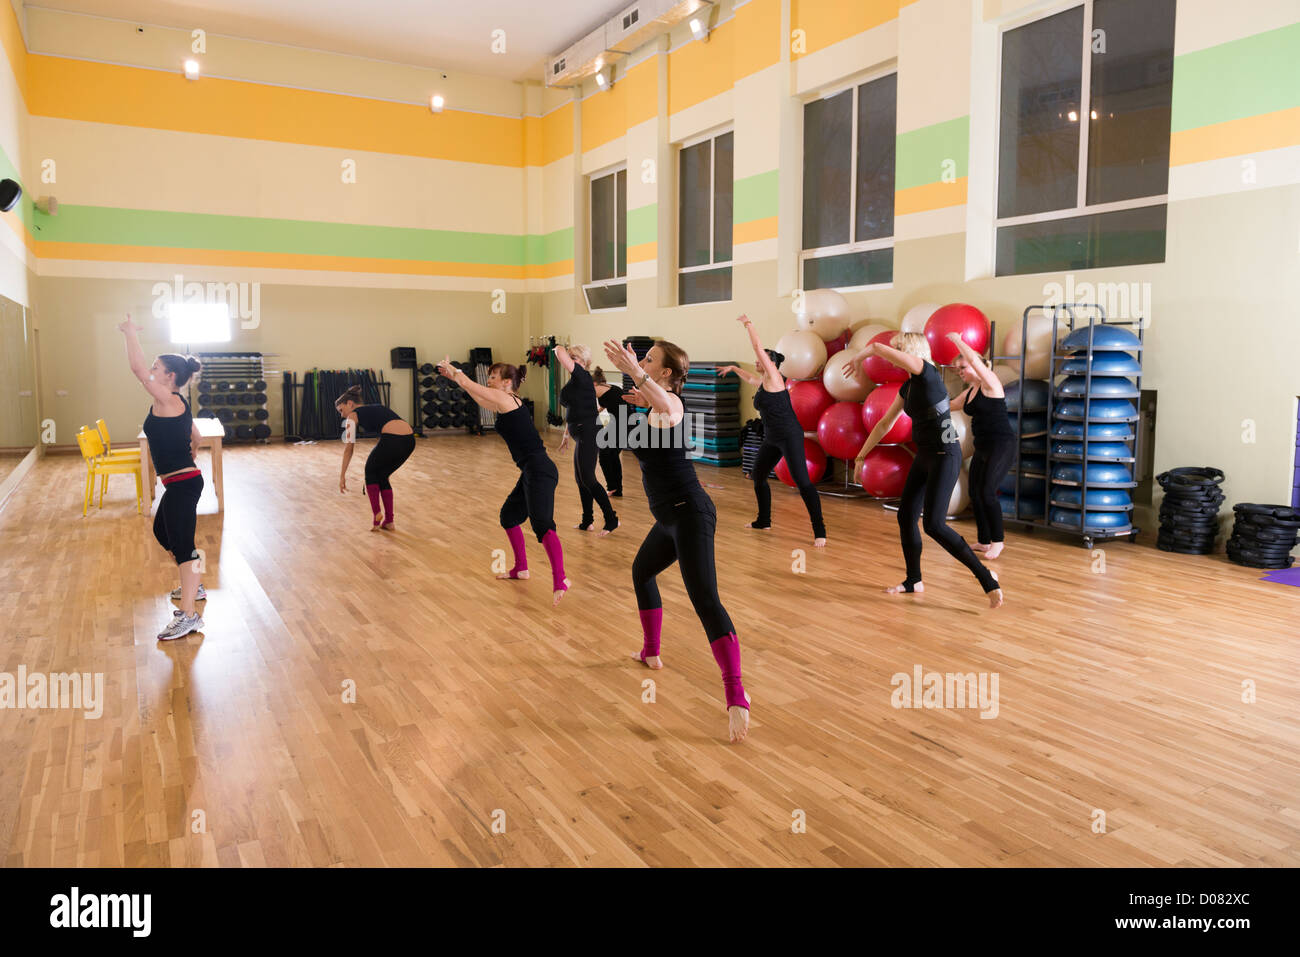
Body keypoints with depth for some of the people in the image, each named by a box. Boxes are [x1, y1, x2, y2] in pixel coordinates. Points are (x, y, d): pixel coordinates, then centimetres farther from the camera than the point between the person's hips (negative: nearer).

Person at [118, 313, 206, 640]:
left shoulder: (168, 401, -16)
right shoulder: (178, 404, 12)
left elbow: (137, 368, -24)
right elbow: (196, 438, 25)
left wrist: (131, 333, -12)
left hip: (182, 485, -11)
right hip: (183, 481, 11)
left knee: (182, 545, -11)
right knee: (163, 533, 27)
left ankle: (188, 615, -11)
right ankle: (193, 586, 40)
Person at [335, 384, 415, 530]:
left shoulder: (353, 415, 14)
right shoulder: (376, 408, 34)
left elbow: (349, 448, 10)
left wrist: (342, 475, 14)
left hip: (392, 439, -6)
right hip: (410, 440, 6)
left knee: (371, 472, 23)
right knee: (382, 476, 25)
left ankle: (377, 515, 11)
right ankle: (389, 521, 23)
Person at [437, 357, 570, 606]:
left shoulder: (505, 398, -6)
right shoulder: (505, 404, 20)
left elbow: (467, 383, 1)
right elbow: (480, 399, 37)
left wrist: (452, 369, 20)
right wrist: (453, 376, 40)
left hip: (539, 471, -10)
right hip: (532, 472, 10)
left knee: (542, 524, -22)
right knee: (509, 515, 23)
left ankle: (560, 580, -32)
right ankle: (521, 568, 34)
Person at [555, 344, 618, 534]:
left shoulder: (582, 376, -11)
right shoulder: (574, 382, 17)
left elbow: (559, 350, -20)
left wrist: (558, 349, 2)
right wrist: (566, 435, 29)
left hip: (587, 434, -10)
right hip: (582, 436, 10)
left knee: (587, 479, -9)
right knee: (580, 479, 14)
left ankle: (611, 519, -3)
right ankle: (586, 522, 22)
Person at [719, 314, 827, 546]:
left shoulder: (774, 378, -9)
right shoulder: (763, 382, 14)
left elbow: (759, 348, -14)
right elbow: (750, 379, 40)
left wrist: (748, 324, -5)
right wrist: (734, 368, 44)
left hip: (790, 437, -10)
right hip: (772, 439, 10)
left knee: (802, 481, -15)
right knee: (758, 476, 18)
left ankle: (819, 531, -16)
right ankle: (764, 521, 33)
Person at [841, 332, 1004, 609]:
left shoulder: (926, 372, -15)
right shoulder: (908, 387, 12)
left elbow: (877, 347, -20)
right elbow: (885, 423, 20)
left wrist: (858, 357, 1)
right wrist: (861, 456, 22)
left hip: (945, 456, -9)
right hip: (924, 456, 9)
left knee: (934, 525, -14)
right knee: (905, 516, 10)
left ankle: (986, 577, -4)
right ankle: (914, 581, 25)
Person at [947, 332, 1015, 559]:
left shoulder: (990, 383, -10)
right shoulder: (969, 393, 14)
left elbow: (974, 359, -24)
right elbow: (948, 406, 29)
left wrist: (957, 340, -13)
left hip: (1002, 446, -9)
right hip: (982, 448, 9)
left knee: (987, 492, -17)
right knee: (975, 493, 6)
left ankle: (998, 541, -4)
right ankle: (985, 542, 16)